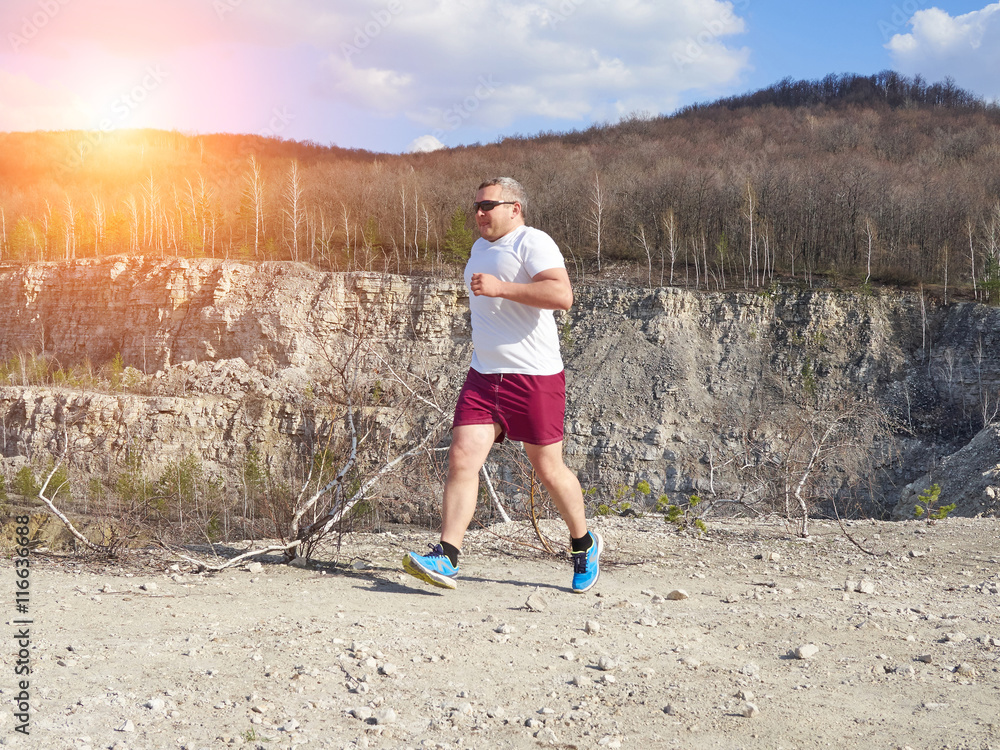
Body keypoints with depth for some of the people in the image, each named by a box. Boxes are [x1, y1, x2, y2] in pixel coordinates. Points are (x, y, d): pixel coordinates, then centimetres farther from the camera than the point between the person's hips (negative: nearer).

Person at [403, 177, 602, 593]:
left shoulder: (532, 242, -8)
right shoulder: (481, 247, 18)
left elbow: (562, 295, -25)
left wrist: (500, 288, -26)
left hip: (535, 377, -7)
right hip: (483, 375, 7)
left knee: (548, 469, 5)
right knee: (462, 457, -9)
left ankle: (584, 545, 28)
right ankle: (445, 559, -11)